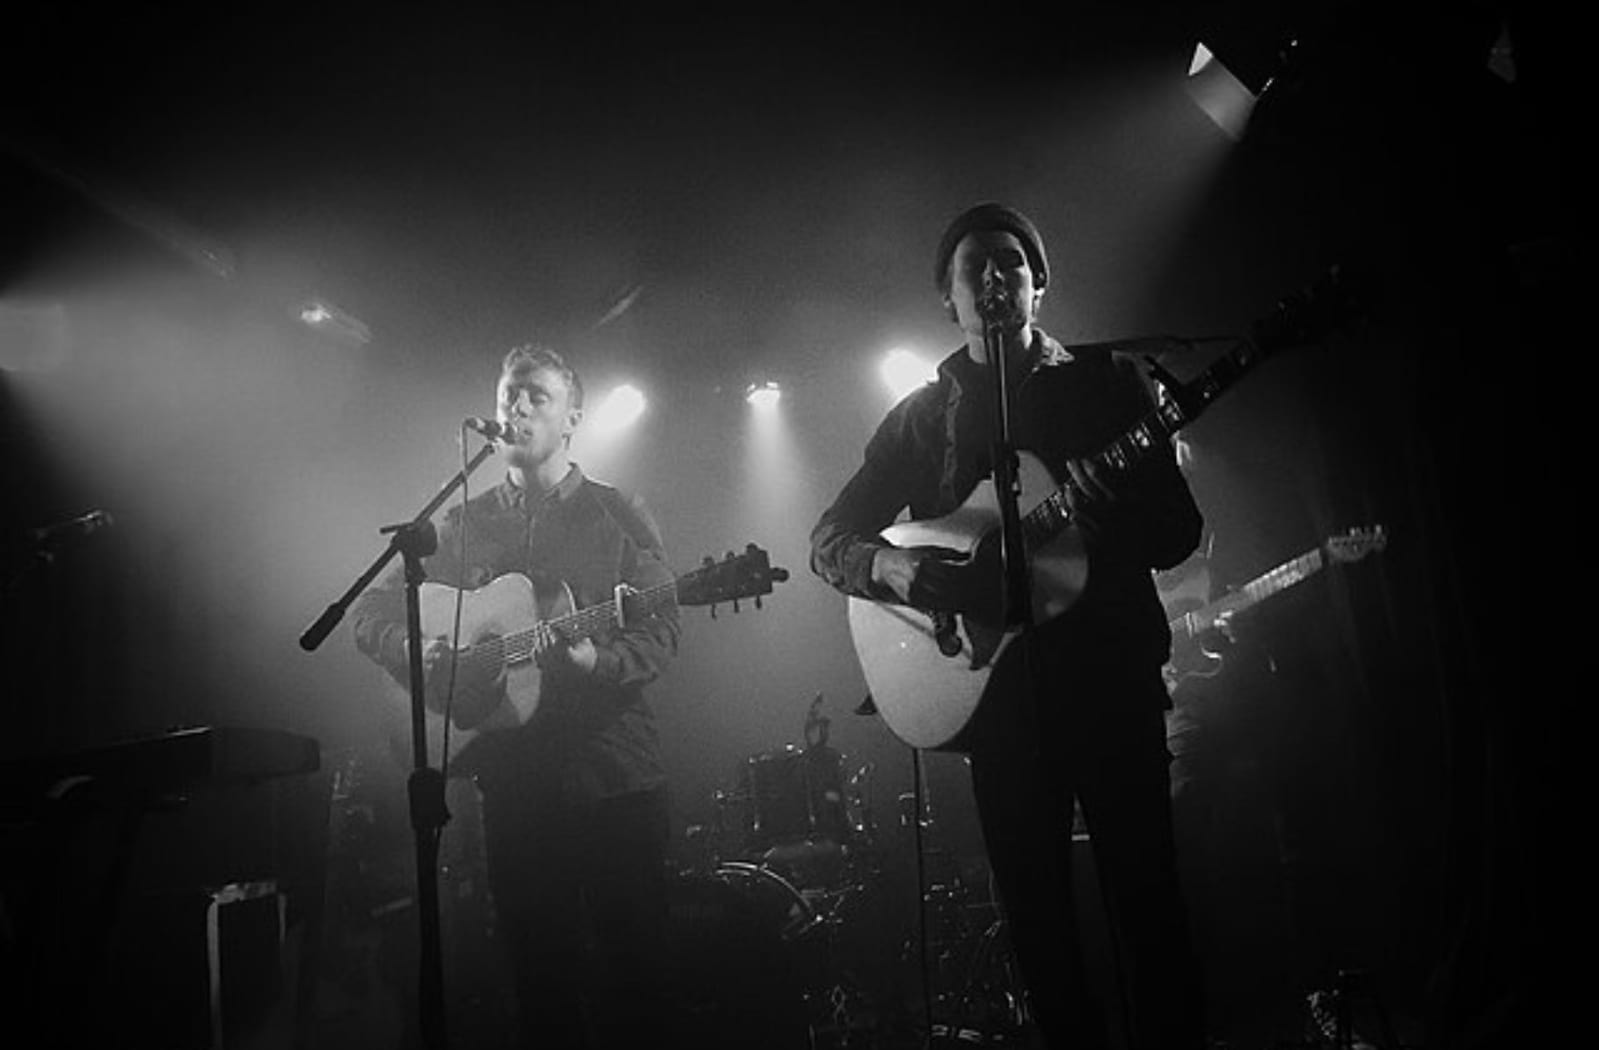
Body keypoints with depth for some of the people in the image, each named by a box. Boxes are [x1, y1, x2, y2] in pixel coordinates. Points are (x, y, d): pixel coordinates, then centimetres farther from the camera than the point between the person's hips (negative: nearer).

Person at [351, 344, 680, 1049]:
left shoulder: (620, 518, 3)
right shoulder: (463, 525, 11)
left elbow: (660, 636, -5)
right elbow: (371, 611, 11)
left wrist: (594, 659, -25)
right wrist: (418, 653, -9)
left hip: (615, 773, -2)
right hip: (513, 779, 2)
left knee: (632, 962, 3)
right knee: (538, 970, 11)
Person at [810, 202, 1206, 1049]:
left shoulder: (1108, 381, 7)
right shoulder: (920, 417, 10)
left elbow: (1180, 532, 3)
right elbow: (828, 540, 9)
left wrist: (1114, 523, -19)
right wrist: (893, 568, -13)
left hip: (1111, 672, -1)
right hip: (997, 690, 1)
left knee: (1145, 892, -3)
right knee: (1035, 915, 6)